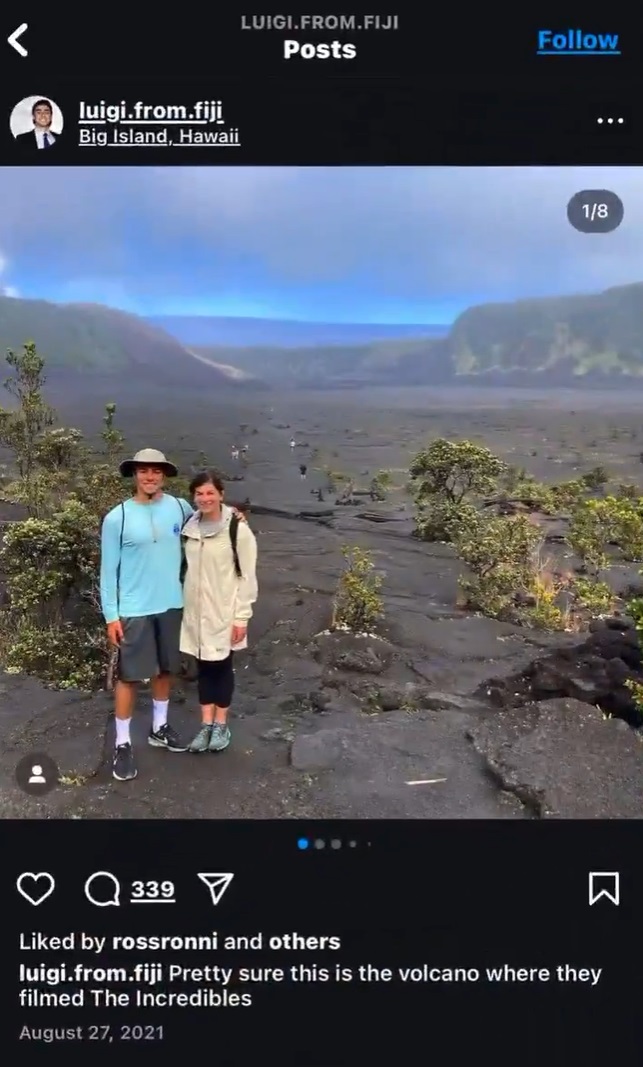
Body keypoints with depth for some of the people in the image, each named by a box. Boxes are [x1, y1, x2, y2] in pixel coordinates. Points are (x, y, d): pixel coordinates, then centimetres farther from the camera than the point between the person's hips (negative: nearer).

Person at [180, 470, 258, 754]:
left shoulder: (238, 530, -12)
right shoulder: (190, 528, 4)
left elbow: (247, 577, -11)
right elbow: (187, 569, 13)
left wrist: (241, 616, -13)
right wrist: (185, 604, 12)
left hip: (224, 613, -5)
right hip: (196, 611, 5)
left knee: (222, 666, 8)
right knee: (203, 667, 12)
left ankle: (221, 725, 22)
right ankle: (206, 725, 23)